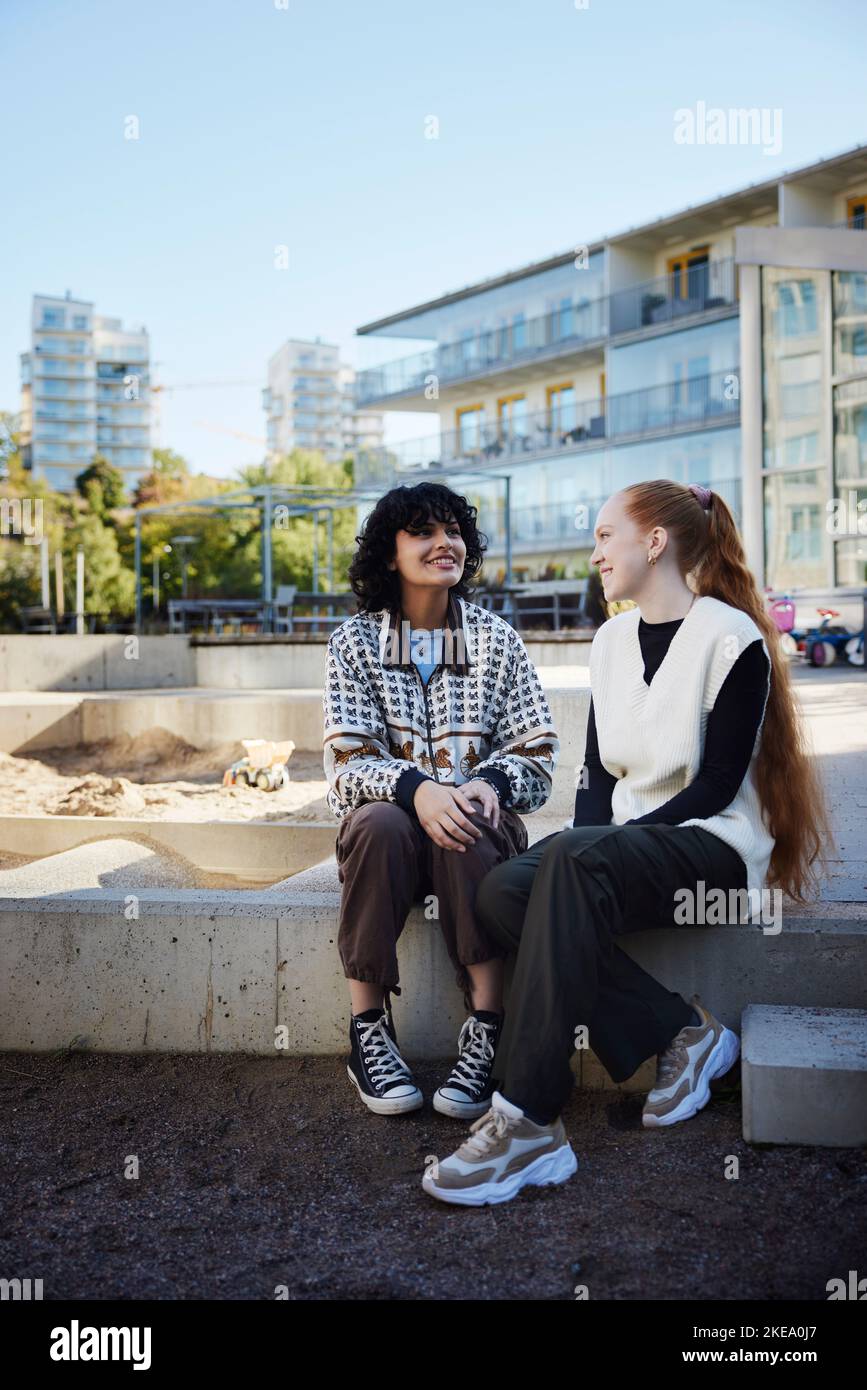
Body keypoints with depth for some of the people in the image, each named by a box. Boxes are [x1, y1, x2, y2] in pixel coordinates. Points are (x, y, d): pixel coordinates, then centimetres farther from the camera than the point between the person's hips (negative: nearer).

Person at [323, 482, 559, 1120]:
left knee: (468, 832, -34)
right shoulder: (355, 641, 3)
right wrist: (417, 788, -27)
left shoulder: (497, 639, 6)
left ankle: (486, 1031, -29)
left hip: (479, 821, 0)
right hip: (389, 816, 0)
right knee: (380, 824, -34)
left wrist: (490, 783, -22)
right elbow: (348, 763, -6)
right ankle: (368, 1030, -24)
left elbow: (537, 756, 2)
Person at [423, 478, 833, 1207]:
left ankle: (529, 1125, -37)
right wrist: (588, 844, -10)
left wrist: (592, 848, -20)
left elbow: (716, 784, -13)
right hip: (623, 842, 7)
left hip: (712, 848, -7)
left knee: (573, 861, -36)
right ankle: (683, 1032, -13)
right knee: (503, 891, -23)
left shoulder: (732, 639, -8)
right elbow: (596, 770, 11)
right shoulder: (612, 640, 13)